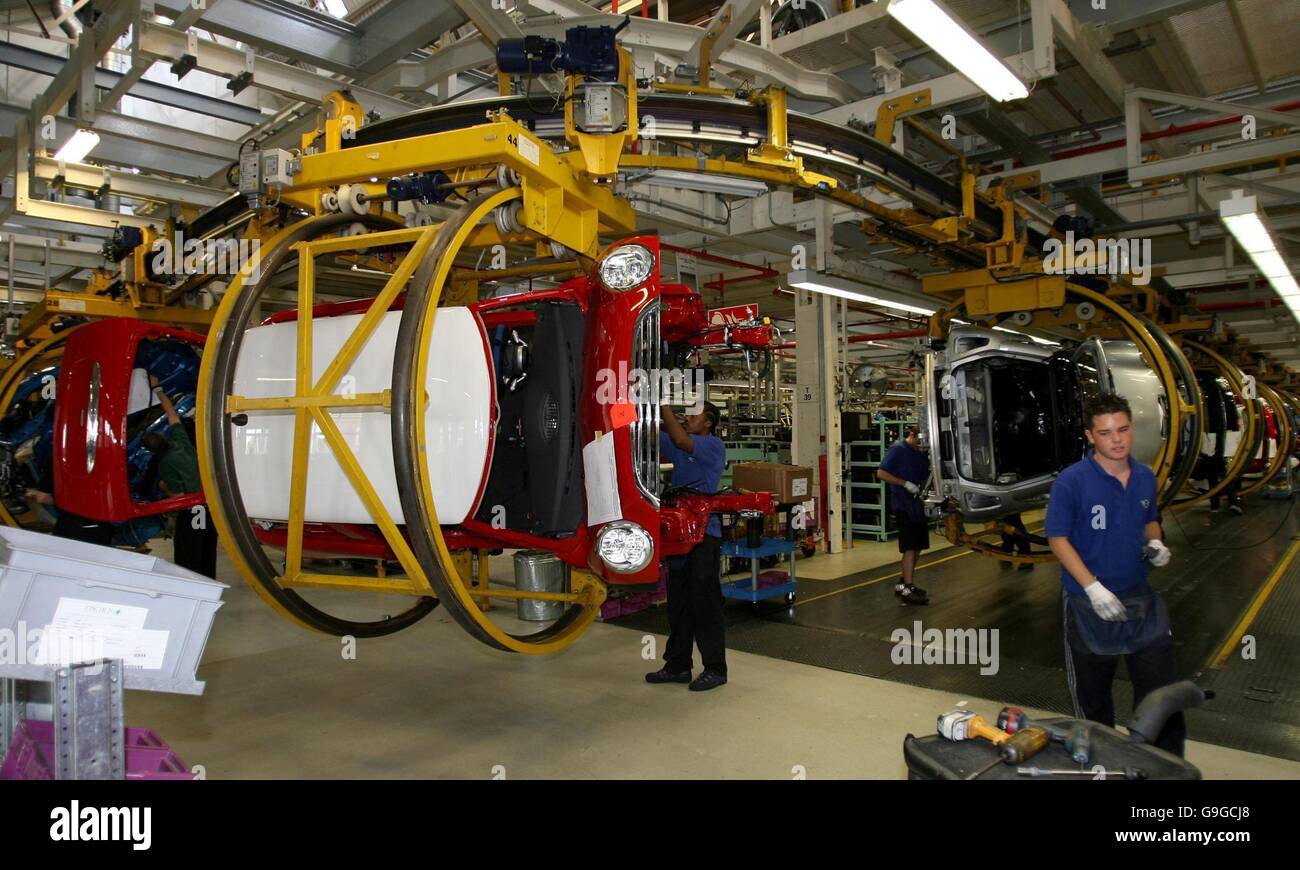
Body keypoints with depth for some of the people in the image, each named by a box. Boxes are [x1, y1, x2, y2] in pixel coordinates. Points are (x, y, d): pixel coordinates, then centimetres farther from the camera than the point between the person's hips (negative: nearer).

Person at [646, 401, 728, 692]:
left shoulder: (713, 446, -9)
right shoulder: (680, 448, 13)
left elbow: (680, 440, -26)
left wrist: (664, 405, -22)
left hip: (704, 534, -8)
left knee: (705, 604, -1)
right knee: (678, 603, 13)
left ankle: (715, 669, 10)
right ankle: (677, 666, 24)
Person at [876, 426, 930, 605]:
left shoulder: (919, 454, 15)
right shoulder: (898, 449, -10)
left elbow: (925, 478, 21)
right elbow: (881, 473, -16)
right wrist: (905, 484, -19)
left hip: (916, 504, 9)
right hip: (903, 504, -9)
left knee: (918, 546, 12)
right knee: (910, 547, -8)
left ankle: (903, 583, 23)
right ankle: (907, 589, -4)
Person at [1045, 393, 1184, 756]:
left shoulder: (1145, 477, 1)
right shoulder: (1071, 481, -17)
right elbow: (1057, 539, -15)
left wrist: (1155, 543, -4)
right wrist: (1093, 587, -22)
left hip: (1139, 597, 5)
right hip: (1088, 602, -4)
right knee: (1092, 692, 12)